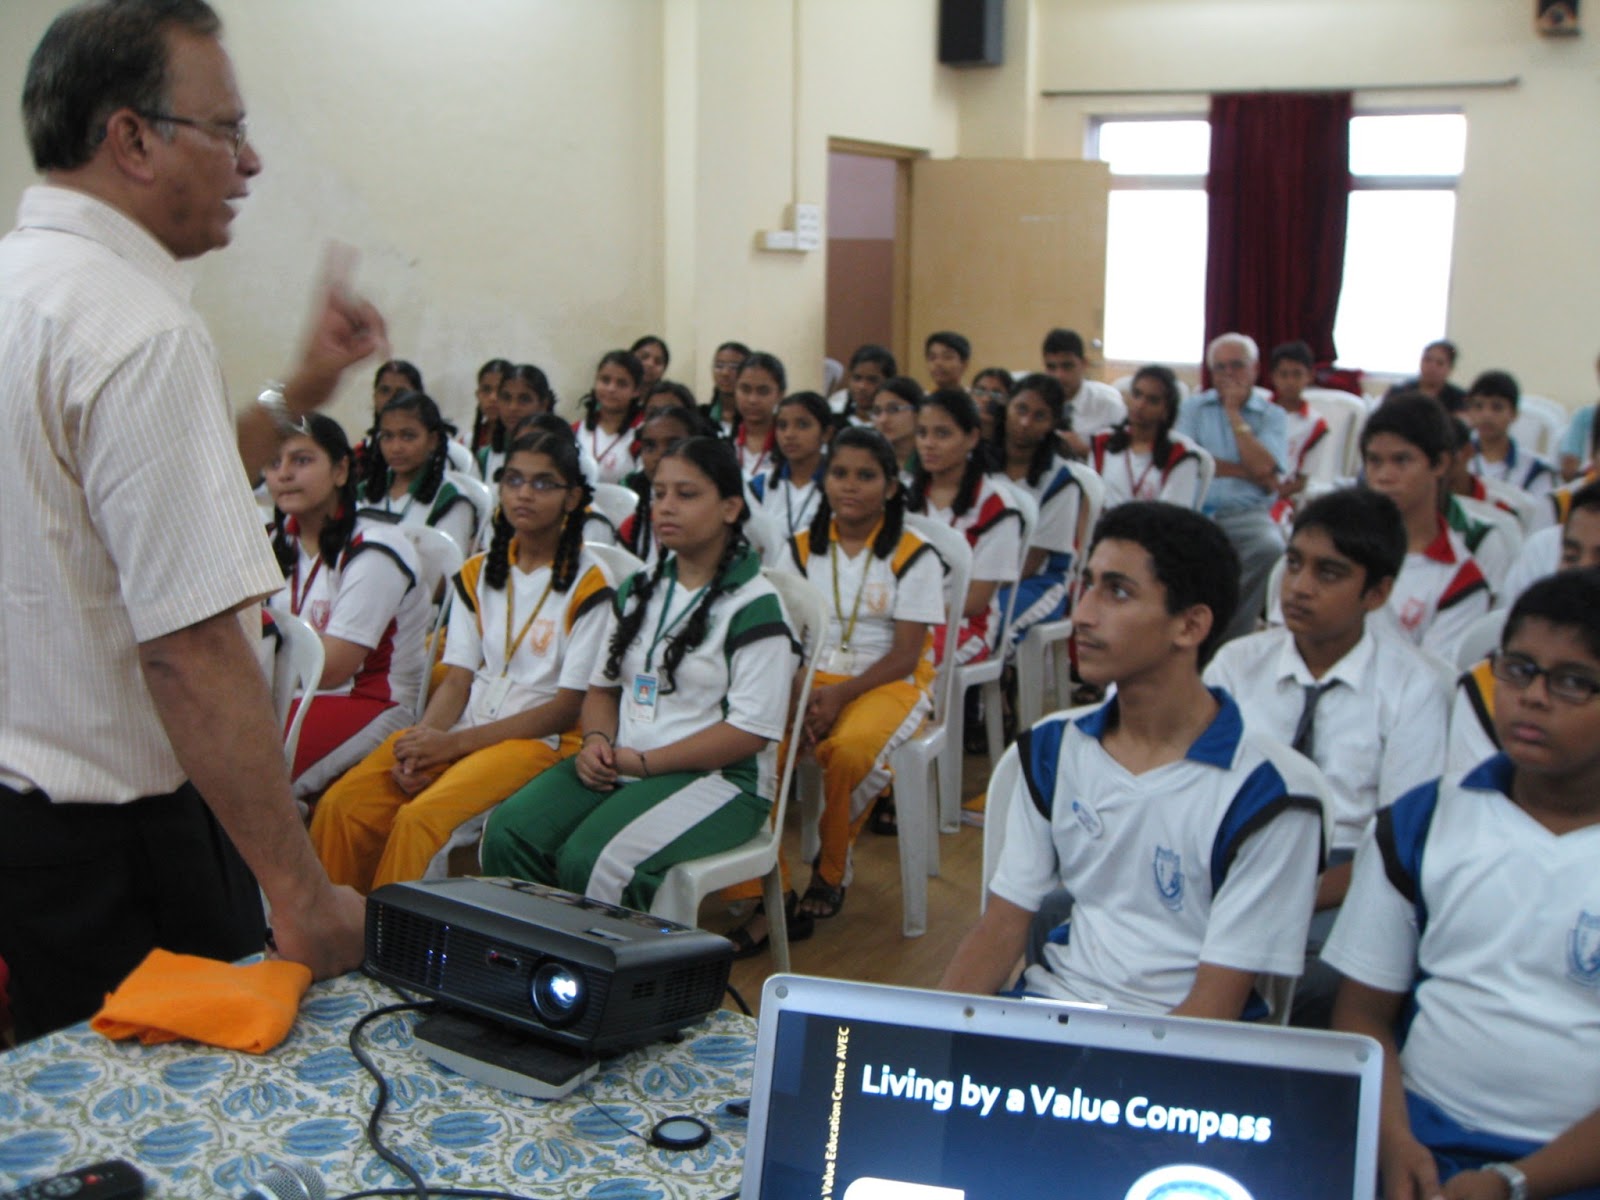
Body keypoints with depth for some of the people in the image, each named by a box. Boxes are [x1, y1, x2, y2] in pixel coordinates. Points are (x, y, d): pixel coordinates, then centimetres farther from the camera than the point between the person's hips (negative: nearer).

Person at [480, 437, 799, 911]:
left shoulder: (754, 606, -6)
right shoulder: (637, 592, 16)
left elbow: (752, 729, -13)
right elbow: (603, 685, 21)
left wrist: (644, 762, -14)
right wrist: (597, 741, -3)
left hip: (717, 777, -6)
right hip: (620, 763, 6)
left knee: (592, 862, -30)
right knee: (507, 833, -18)